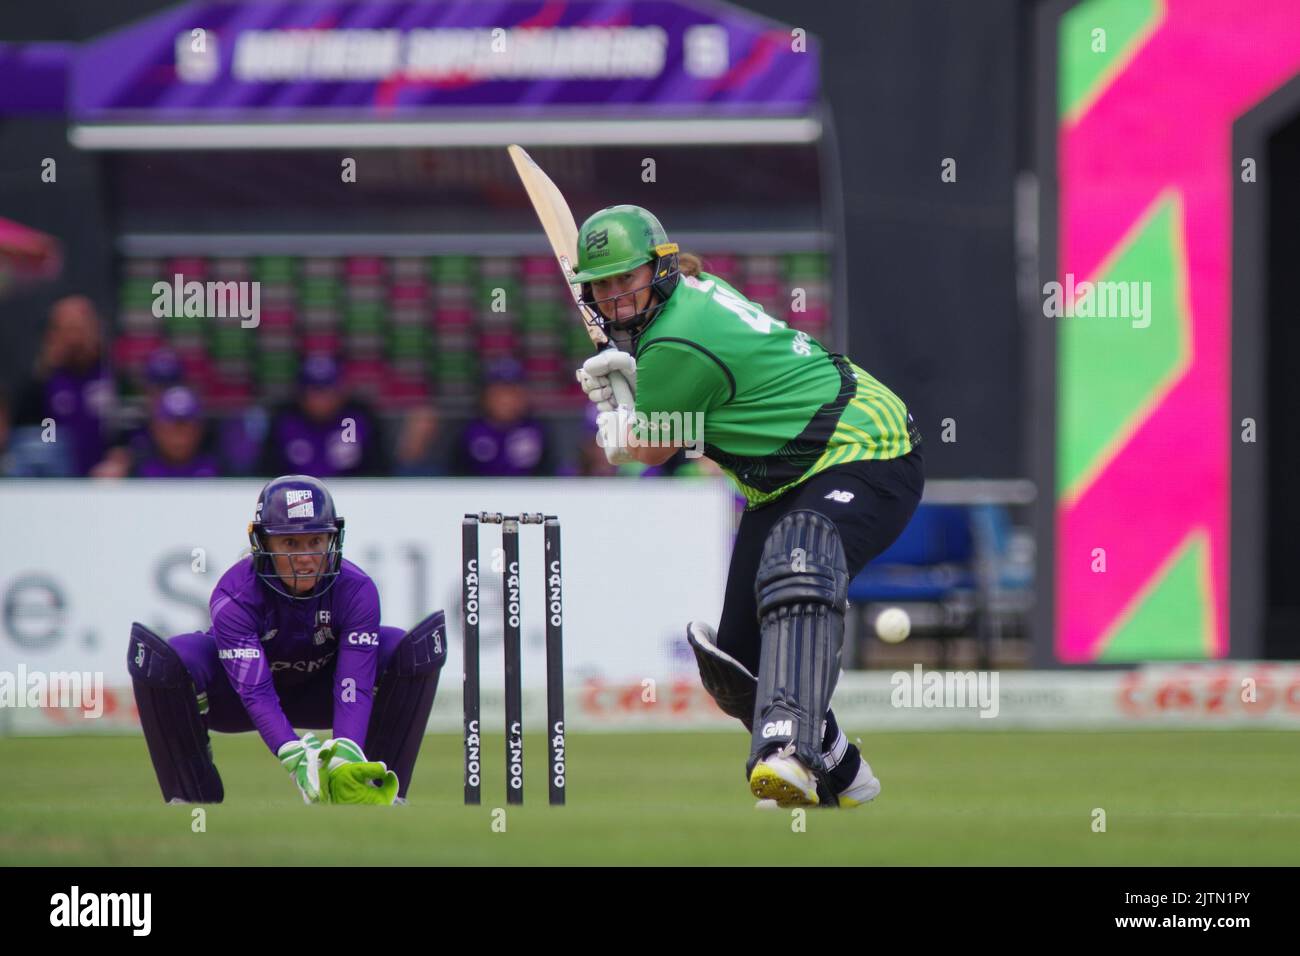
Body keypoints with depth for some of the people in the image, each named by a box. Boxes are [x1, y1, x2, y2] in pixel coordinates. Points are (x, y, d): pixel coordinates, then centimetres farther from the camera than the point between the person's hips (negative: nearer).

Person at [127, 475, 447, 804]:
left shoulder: (356, 590, -25)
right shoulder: (234, 595, -31)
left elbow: (354, 687, -33)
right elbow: (255, 692, -38)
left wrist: (346, 757, -51)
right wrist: (296, 758, -55)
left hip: (321, 692, 2)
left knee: (421, 646, -24)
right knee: (158, 657, -33)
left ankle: (377, 790, -18)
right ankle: (190, 799, -18)